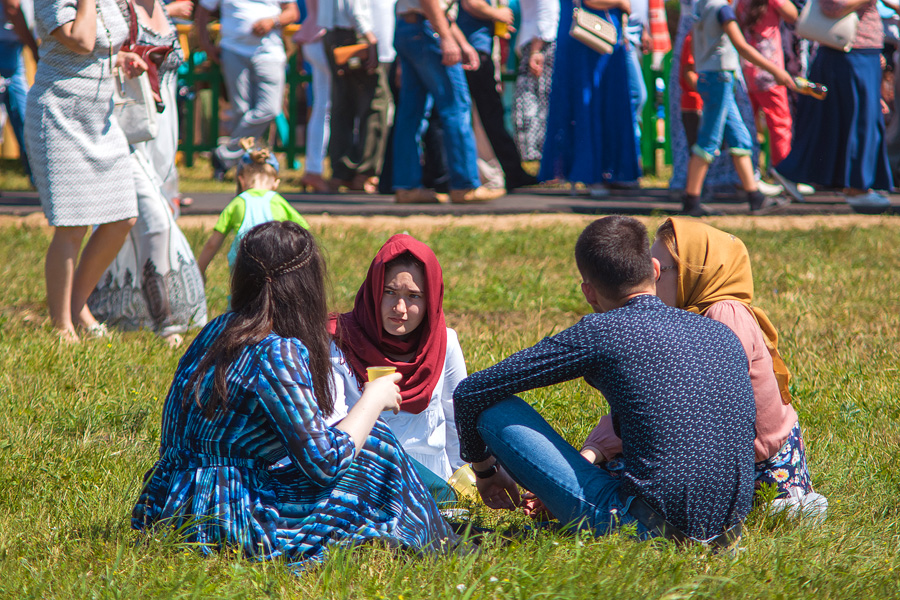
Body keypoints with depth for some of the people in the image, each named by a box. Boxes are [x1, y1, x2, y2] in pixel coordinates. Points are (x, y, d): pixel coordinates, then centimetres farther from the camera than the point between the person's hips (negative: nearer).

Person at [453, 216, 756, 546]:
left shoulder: (601, 332, -3)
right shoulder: (723, 333, 12)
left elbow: (470, 392, 3)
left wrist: (484, 468, 22)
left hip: (643, 527, -6)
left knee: (496, 411, 1)